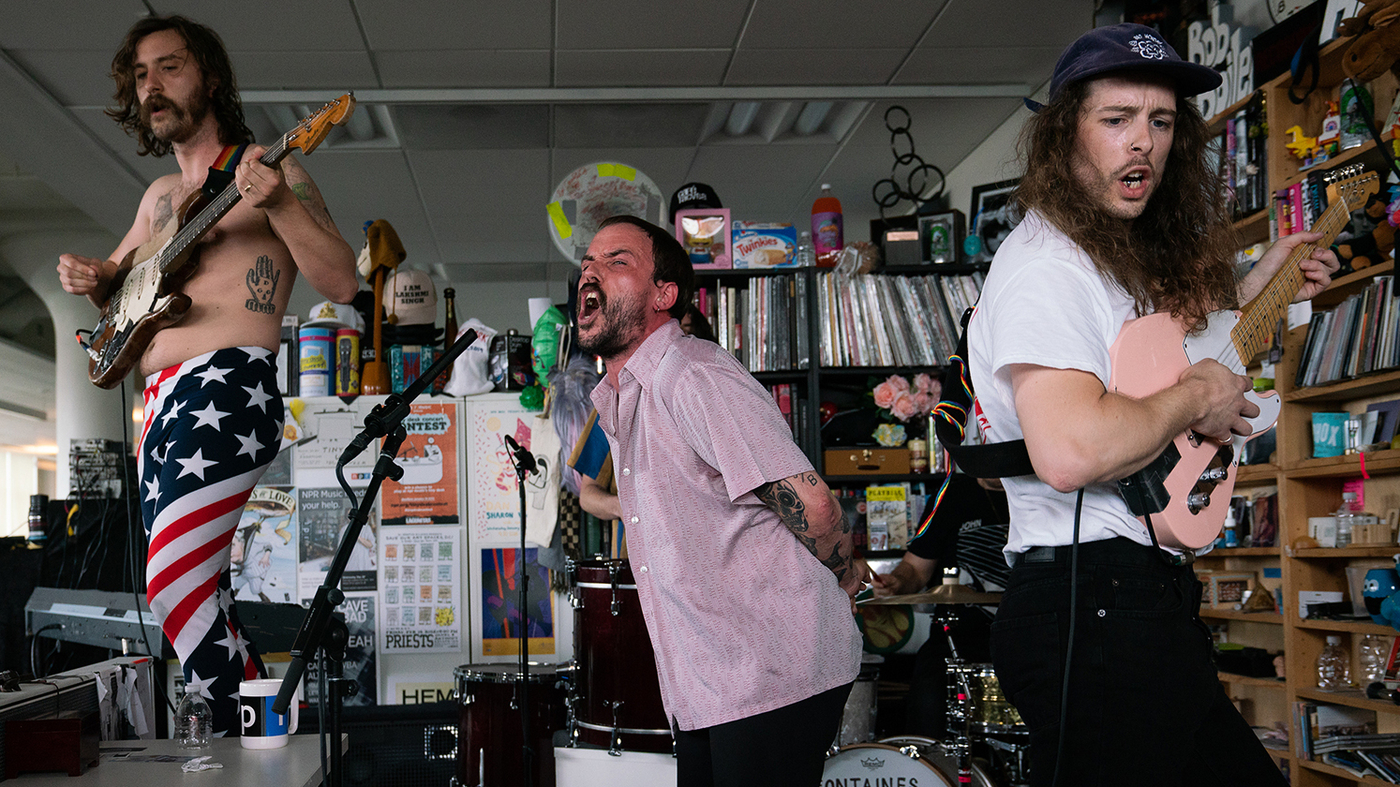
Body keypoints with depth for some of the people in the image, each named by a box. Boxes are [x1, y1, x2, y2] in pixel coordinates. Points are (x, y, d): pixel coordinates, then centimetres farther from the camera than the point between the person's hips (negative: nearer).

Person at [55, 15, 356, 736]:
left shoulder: (263, 168, 1)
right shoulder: (161, 196, 22)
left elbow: (342, 284, -8)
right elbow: (115, 277, 36)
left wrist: (279, 204, -23)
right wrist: (91, 278, 12)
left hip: (227, 386, -8)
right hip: (161, 403, 9)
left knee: (175, 584, -21)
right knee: (200, 592, 10)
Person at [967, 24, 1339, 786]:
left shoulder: (1122, 258, 16)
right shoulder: (1043, 261, -16)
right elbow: (1069, 450, -31)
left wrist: (1256, 287, 23)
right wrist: (1194, 396, -14)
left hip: (1144, 606, 11)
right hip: (1093, 606, -10)